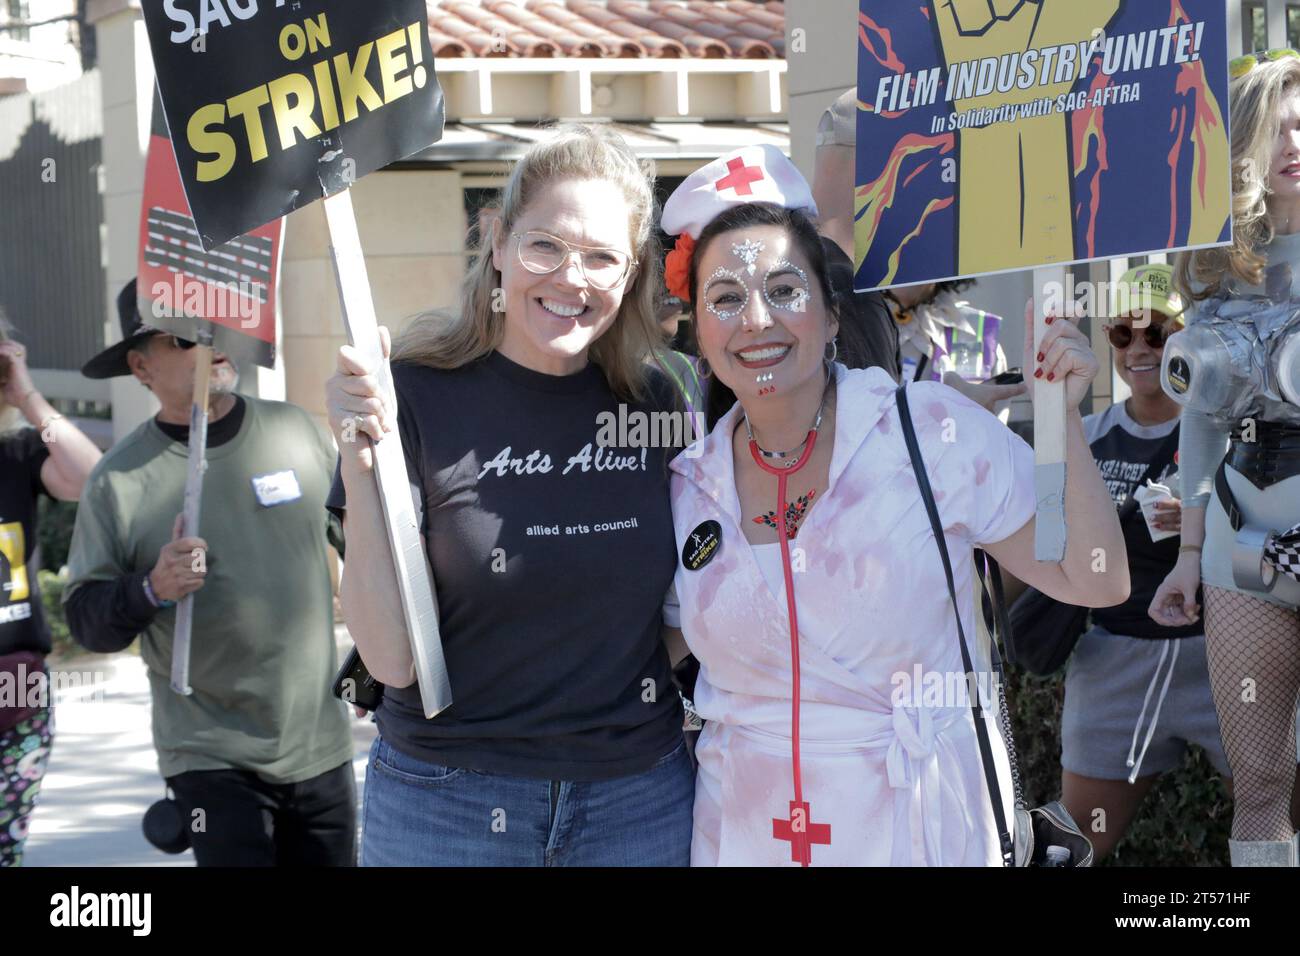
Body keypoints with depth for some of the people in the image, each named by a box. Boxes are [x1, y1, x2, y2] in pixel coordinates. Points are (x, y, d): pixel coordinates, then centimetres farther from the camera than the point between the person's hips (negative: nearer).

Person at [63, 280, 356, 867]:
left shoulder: (296, 429, 2)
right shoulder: (120, 480, -5)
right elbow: (85, 620, -4)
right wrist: (151, 591, -21)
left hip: (322, 746, 3)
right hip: (214, 760, -3)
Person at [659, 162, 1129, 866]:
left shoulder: (931, 430, -9)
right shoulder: (687, 486, 0)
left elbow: (1094, 584, -7)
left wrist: (1060, 419, -17)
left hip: (917, 823, -2)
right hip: (748, 826, 3)